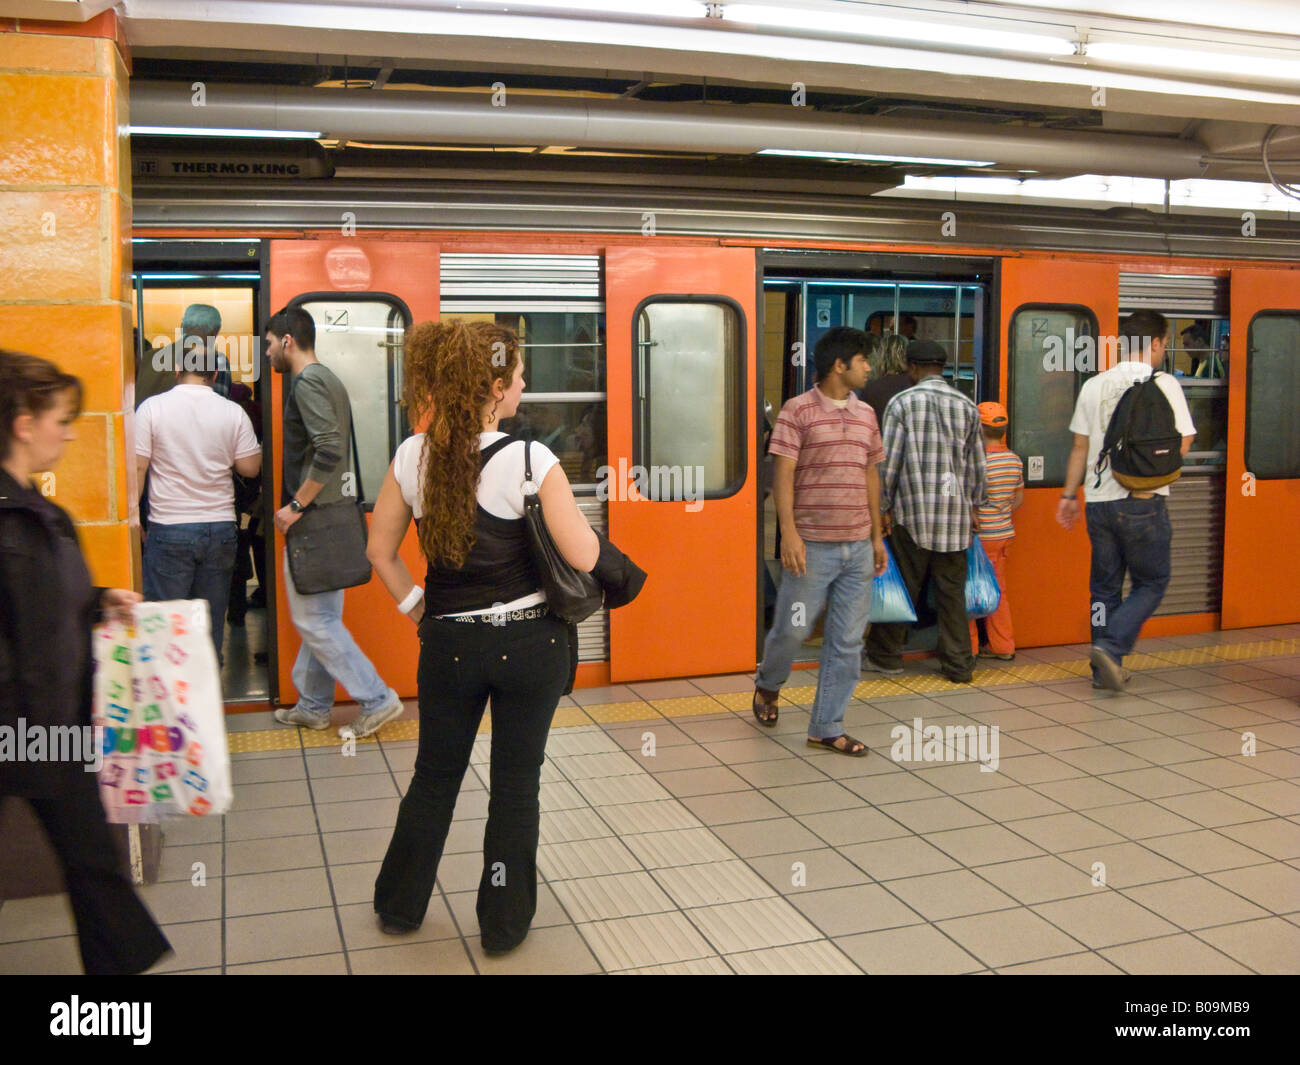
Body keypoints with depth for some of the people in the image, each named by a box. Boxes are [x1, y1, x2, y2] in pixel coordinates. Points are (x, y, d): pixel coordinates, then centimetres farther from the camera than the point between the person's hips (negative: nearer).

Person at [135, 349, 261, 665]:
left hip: (169, 528, -2)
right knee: (213, 619, 9)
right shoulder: (233, 412, 0)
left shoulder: (152, 407, -4)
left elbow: (137, 467, -4)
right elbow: (250, 467, 3)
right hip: (220, 526, 2)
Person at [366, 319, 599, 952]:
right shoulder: (532, 460, -16)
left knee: (433, 779, 21)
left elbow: (380, 550, 4)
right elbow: (583, 558, -15)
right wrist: (564, 504, 2)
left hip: (449, 644, 3)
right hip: (529, 643, -3)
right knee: (516, 785, 12)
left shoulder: (413, 457, -4)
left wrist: (415, 606, 13)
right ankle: (504, 923, 26)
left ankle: (399, 907, 37)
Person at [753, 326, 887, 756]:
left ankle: (826, 728, 16)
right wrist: (789, 533, -17)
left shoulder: (865, 414, 13)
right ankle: (768, 685, 35)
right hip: (812, 546, -5)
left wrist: (877, 535, 15)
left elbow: (871, 476, 18)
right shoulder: (798, 410, -6)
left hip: (858, 547, 6)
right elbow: (782, 474, -9)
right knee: (792, 629, 3)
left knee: (846, 642, 6)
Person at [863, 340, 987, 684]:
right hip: (956, 513, 3)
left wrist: (884, 507, 1)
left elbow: (889, 462, -7)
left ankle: (885, 656, 17)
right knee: (952, 591, 8)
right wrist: (974, 505, 22)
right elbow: (977, 464, 11)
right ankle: (958, 664, 12)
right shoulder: (967, 406, 6)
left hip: (913, 512, -3)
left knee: (903, 587, 6)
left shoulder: (902, 403, -4)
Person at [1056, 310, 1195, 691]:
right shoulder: (1165, 384, -7)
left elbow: (1080, 448, 8)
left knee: (1104, 587, 13)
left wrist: (1069, 495, 15)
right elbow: (1182, 445, -7)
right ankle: (1110, 647, -9)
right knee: (1151, 584, 9)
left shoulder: (1093, 385, 6)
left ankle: (1104, 669, 16)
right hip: (1144, 503, -4)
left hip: (1099, 502, 5)